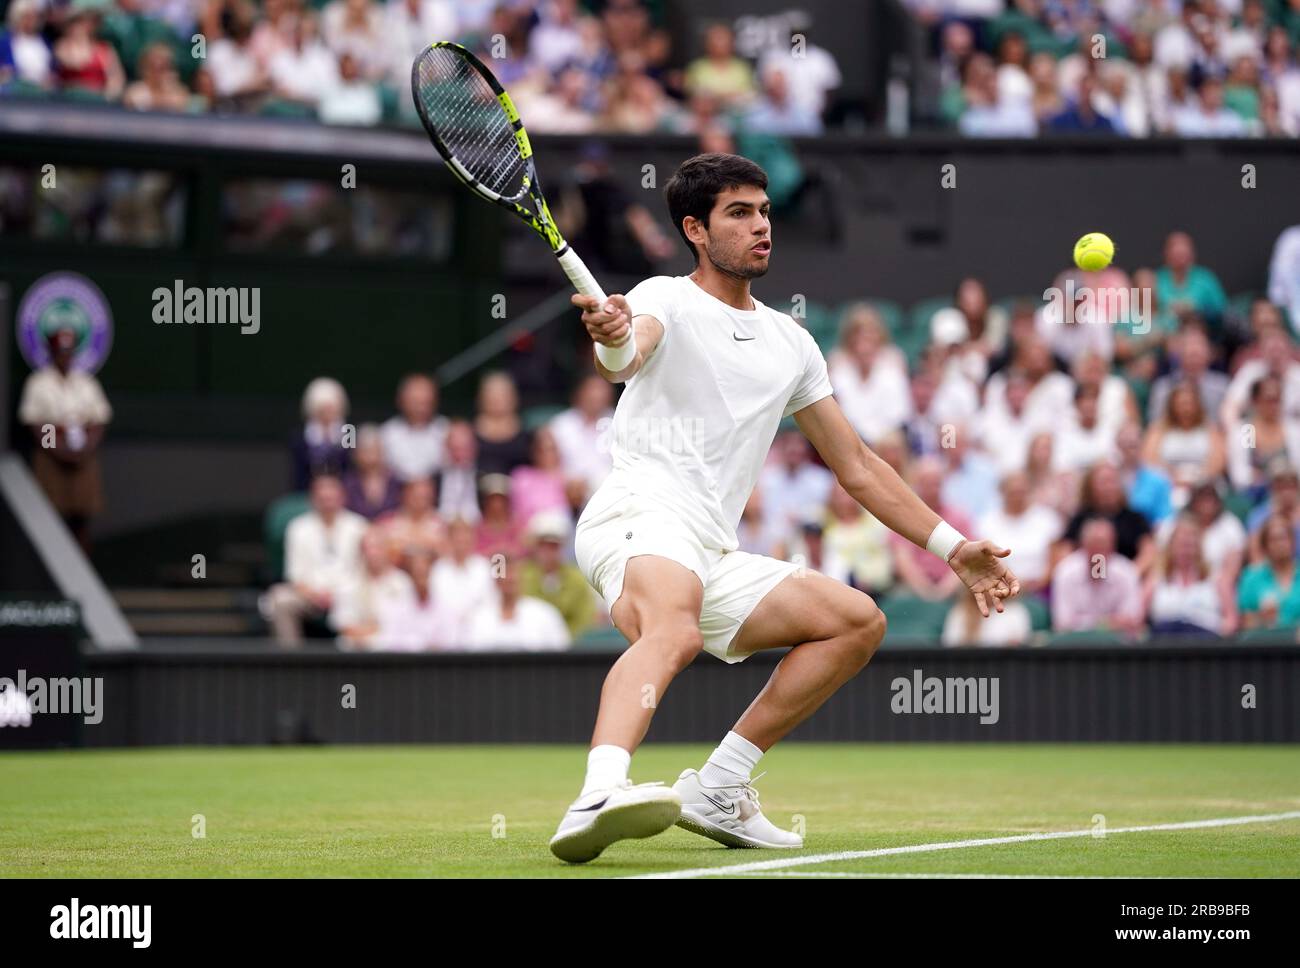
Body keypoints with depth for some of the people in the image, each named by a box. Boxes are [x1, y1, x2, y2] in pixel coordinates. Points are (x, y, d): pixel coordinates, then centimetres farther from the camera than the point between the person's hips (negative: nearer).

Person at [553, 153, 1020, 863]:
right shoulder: (666, 300, 0)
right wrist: (615, 341, -51)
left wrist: (952, 547, 23)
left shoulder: (791, 344, 21)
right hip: (637, 516, -8)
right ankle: (598, 800, -63)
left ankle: (716, 791, 0)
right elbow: (628, 354, -25)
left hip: (714, 558, 8)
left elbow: (856, 466, 27)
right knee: (674, 632, -37)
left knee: (860, 621, 3)